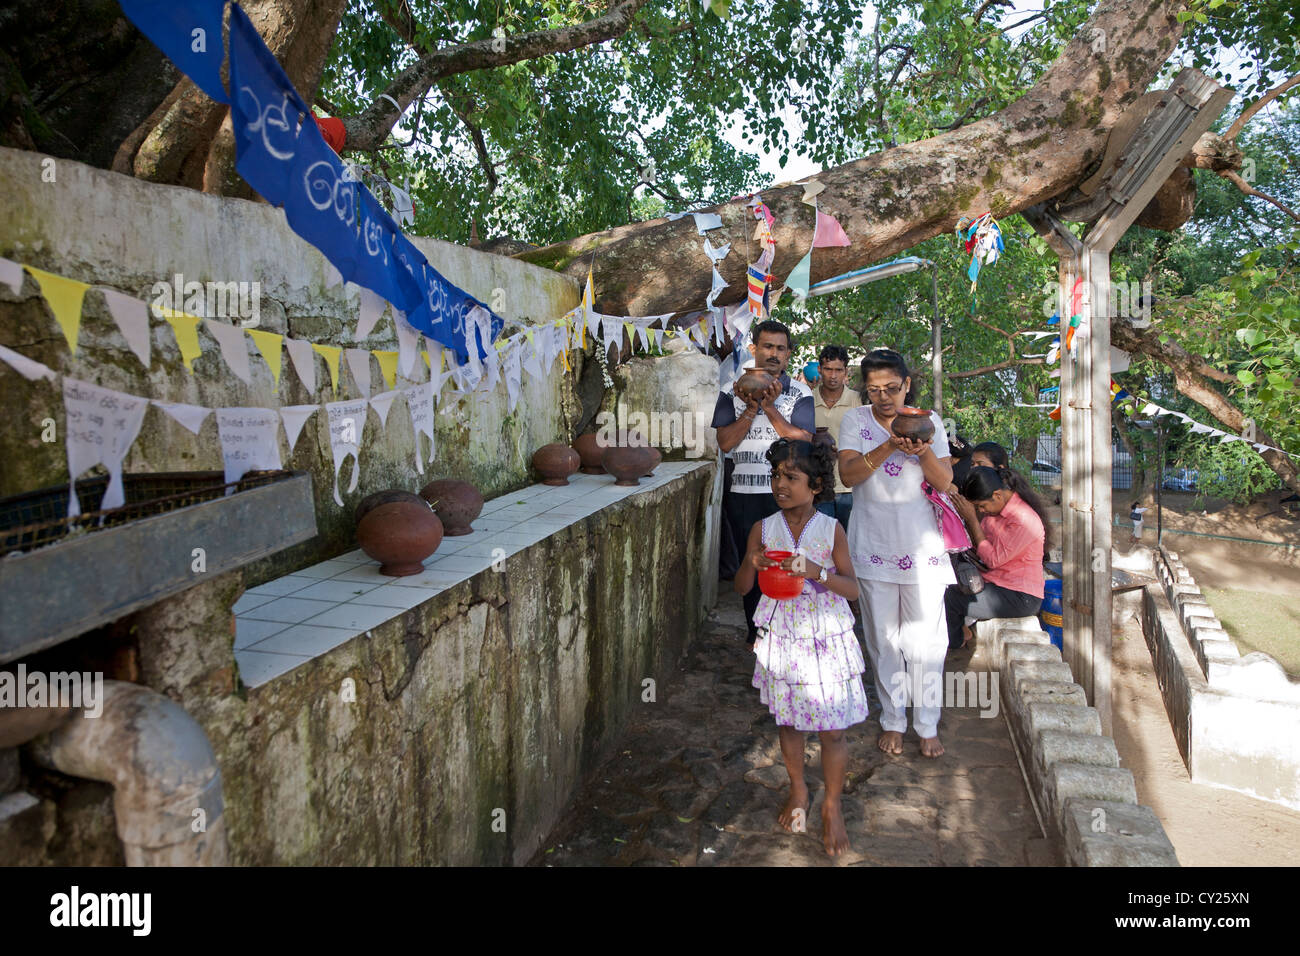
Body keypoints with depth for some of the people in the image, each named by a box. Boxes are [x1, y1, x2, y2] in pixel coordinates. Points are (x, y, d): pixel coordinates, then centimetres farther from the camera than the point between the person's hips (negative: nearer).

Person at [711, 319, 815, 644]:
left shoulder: (800, 394, 4)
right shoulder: (733, 392, 8)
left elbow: (803, 441, -9)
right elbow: (725, 441, -2)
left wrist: (769, 407, -16)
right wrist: (751, 408, -14)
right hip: (743, 495, 2)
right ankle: (755, 634, 23)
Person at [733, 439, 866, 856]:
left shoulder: (831, 530, -8)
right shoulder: (764, 529, -3)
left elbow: (852, 589, -11)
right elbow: (741, 587, 0)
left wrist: (816, 571, -28)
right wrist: (751, 563, -22)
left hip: (827, 639, -2)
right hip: (781, 638, 2)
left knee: (833, 728, 3)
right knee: (789, 721, 16)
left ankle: (832, 805, 25)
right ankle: (798, 789, 41)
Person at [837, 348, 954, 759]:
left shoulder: (928, 420, 3)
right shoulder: (855, 420, 0)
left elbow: (945, 481, -2)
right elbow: (848, 475, -12)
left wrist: (923, 451, -21)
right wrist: (890, 446, -25)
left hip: (921, 543, 0)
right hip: (873, 545, 0)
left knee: (925, 638, 2)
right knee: (883, 637, 9)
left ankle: (928, 725, 18)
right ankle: (892, 721, 24)